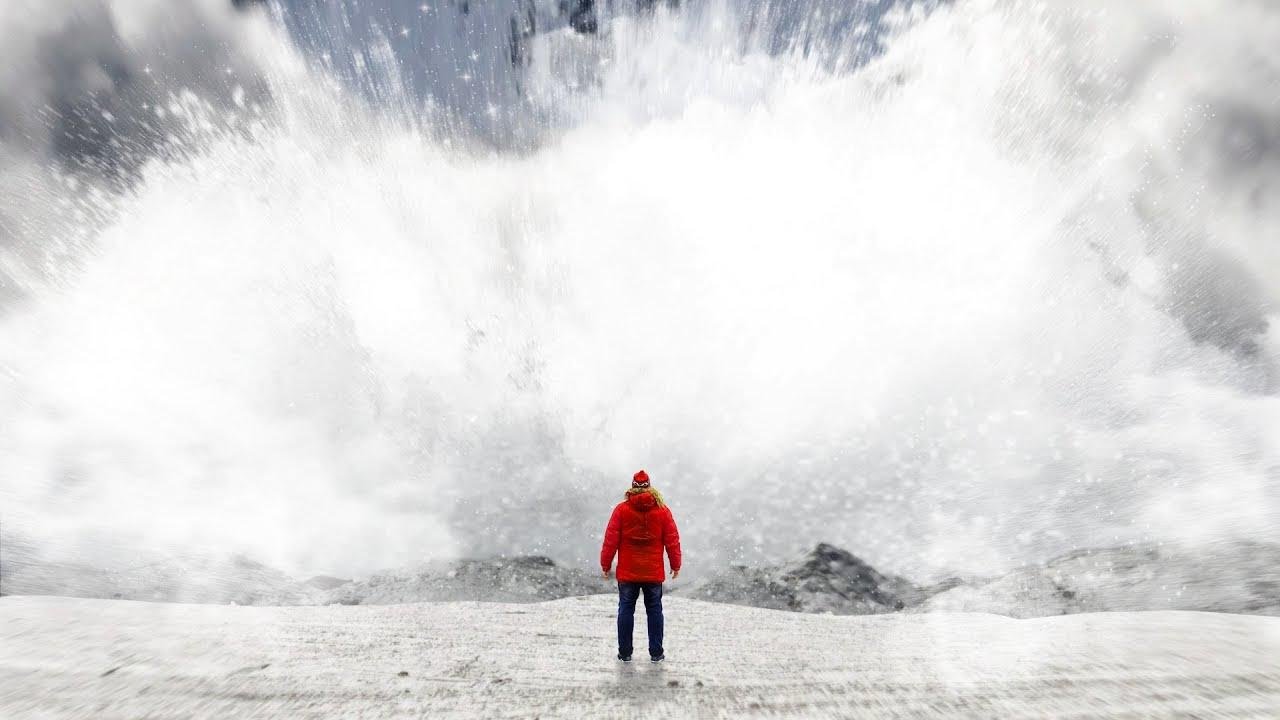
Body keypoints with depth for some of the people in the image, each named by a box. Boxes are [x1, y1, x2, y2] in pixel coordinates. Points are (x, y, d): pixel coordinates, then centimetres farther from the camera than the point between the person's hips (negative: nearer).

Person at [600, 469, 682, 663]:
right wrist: (676, 565, 11)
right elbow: (672, 541, 0)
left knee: (626, 610, 10)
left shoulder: (621, 509, -7)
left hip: (627, 573, -1)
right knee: (654, 610, 12)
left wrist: (605, 565, 5)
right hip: (654, 572, 1)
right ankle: (656, 653, 17)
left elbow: (610, 540, -6)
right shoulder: (662, 510, -3)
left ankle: (625, 653, 16)